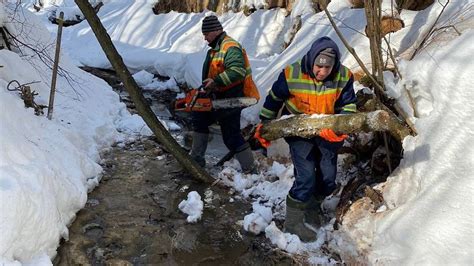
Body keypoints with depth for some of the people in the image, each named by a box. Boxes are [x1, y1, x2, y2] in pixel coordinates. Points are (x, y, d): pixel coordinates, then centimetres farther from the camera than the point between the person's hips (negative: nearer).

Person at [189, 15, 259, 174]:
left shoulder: (230, 47, -19)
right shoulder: (216, 48, 14)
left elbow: (238, 70, -34)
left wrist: (216, 81, -34)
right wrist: (206, 89, 8)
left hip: (231, 100, -11)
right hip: (219, 97, 11)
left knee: (231, 136, -7)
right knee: (198, 118, 20)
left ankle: (251, 171, 4)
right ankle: (197, 158, 28)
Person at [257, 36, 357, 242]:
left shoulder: (344, 77, -16)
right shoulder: (292, 74, -22)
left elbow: (348, 106, -6)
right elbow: (274, 98, -5)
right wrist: (264, 124, 2)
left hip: (327, 132, 4)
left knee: (328, 179, 10)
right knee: (306, 177, -13)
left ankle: (312, 207, 40)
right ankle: (292, 221, 7)